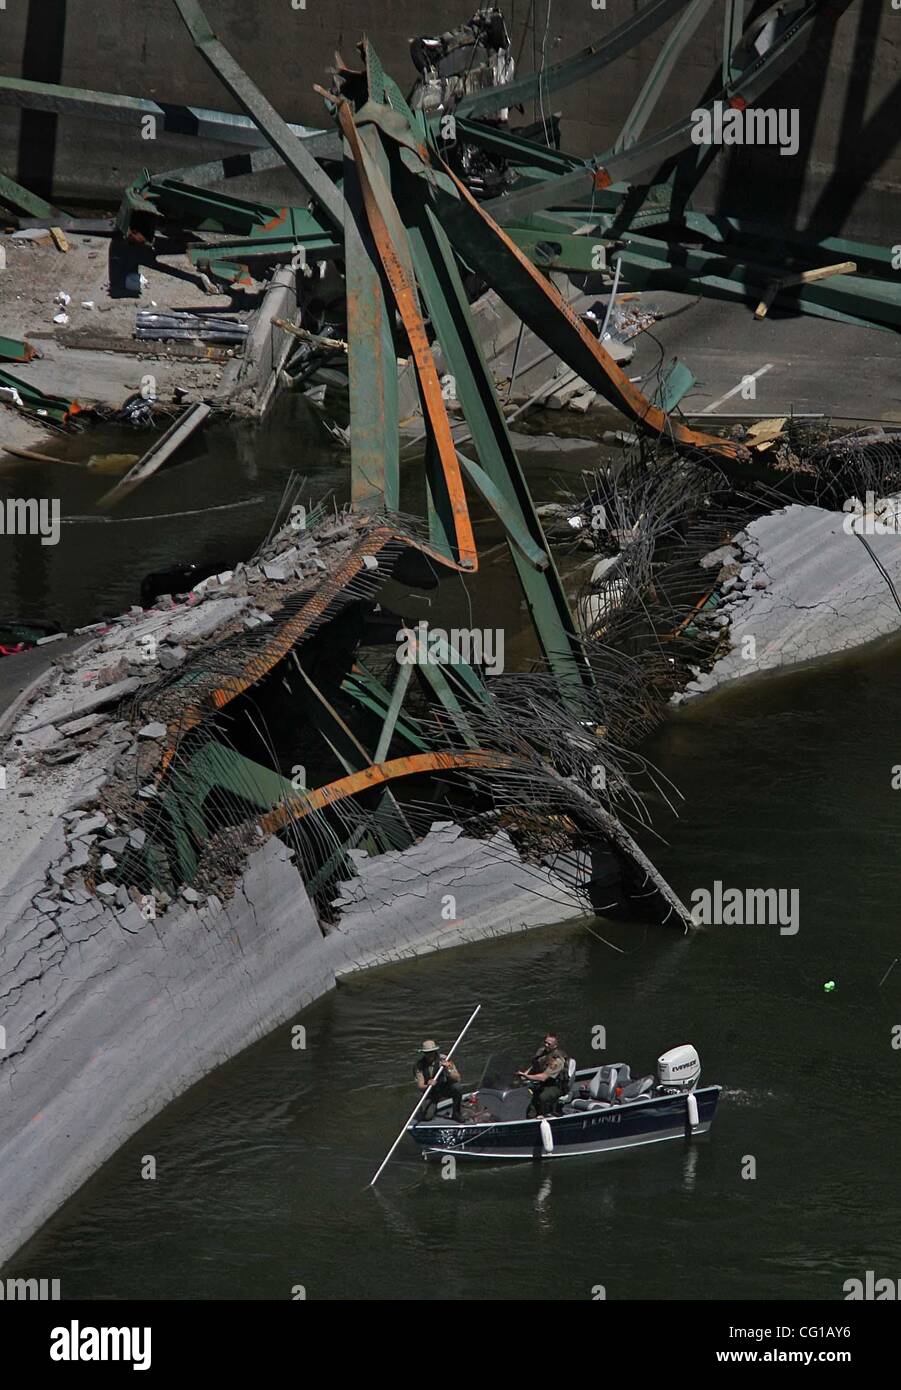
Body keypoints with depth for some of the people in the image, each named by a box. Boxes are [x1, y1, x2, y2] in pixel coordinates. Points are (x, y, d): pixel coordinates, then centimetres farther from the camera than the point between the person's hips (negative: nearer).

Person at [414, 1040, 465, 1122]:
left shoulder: (444, 1059, -16)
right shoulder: (420, 1065, -13)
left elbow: (457, 1078, -19)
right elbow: (420, 1086, -17)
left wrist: (448, 1070, -38)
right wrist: (428, 1086, -39)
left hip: (445, 1088, 0)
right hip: (431, 1093, 0)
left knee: (457, 1087, -32)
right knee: (426, 1116, -22)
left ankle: (456, 1113, -9)